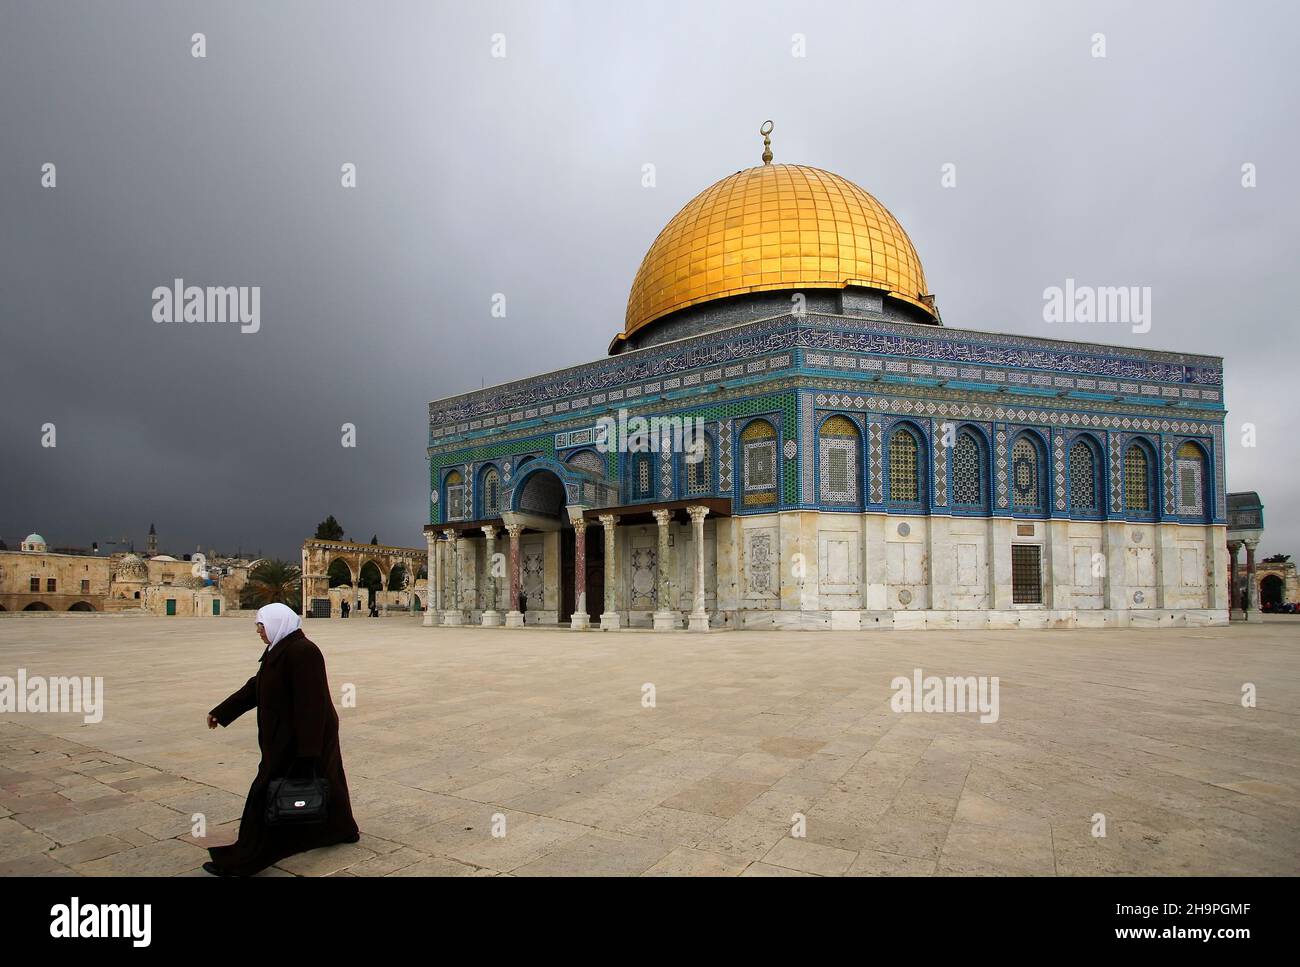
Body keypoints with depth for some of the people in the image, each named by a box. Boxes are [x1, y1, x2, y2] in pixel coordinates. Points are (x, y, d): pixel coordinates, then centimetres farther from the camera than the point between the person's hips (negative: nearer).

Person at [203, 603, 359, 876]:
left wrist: (306, 751, -27)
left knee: (268, 792, -2)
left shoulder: (302, 652, -24)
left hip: (296, 738, -10)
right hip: (287, 733, 10)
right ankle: (341, 830, 39)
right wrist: (221, 712, 22)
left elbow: (309, 704, -27)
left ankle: (245, 860, 8)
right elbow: (254, 687, 17)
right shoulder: (280, 650, 7)